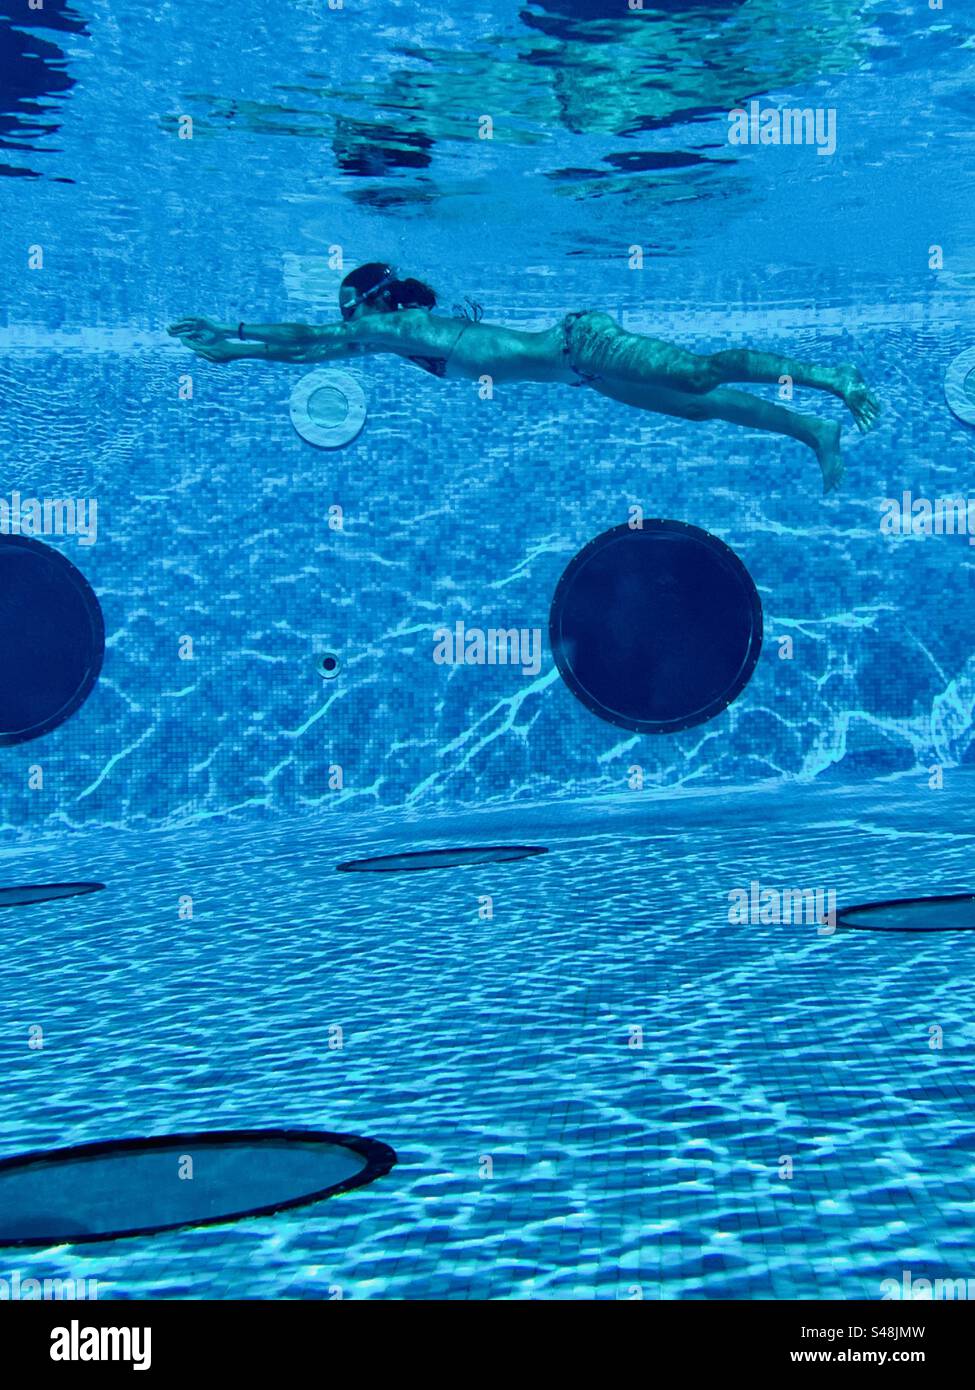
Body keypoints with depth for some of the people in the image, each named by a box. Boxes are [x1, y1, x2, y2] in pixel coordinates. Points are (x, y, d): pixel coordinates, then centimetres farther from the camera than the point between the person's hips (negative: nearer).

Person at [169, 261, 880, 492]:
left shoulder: (397, 324, -10)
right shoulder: (399, 333, 16)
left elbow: (309, 337, -6)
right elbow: (317, 347, 24)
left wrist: (235, 332, 3)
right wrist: (234, 349, 24)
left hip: (579, 343, -8)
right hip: (576, 365, 8)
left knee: (699, 373, -17)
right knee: (701, 402, 4)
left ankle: (832, 374, -16)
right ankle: (818, 433, 4)